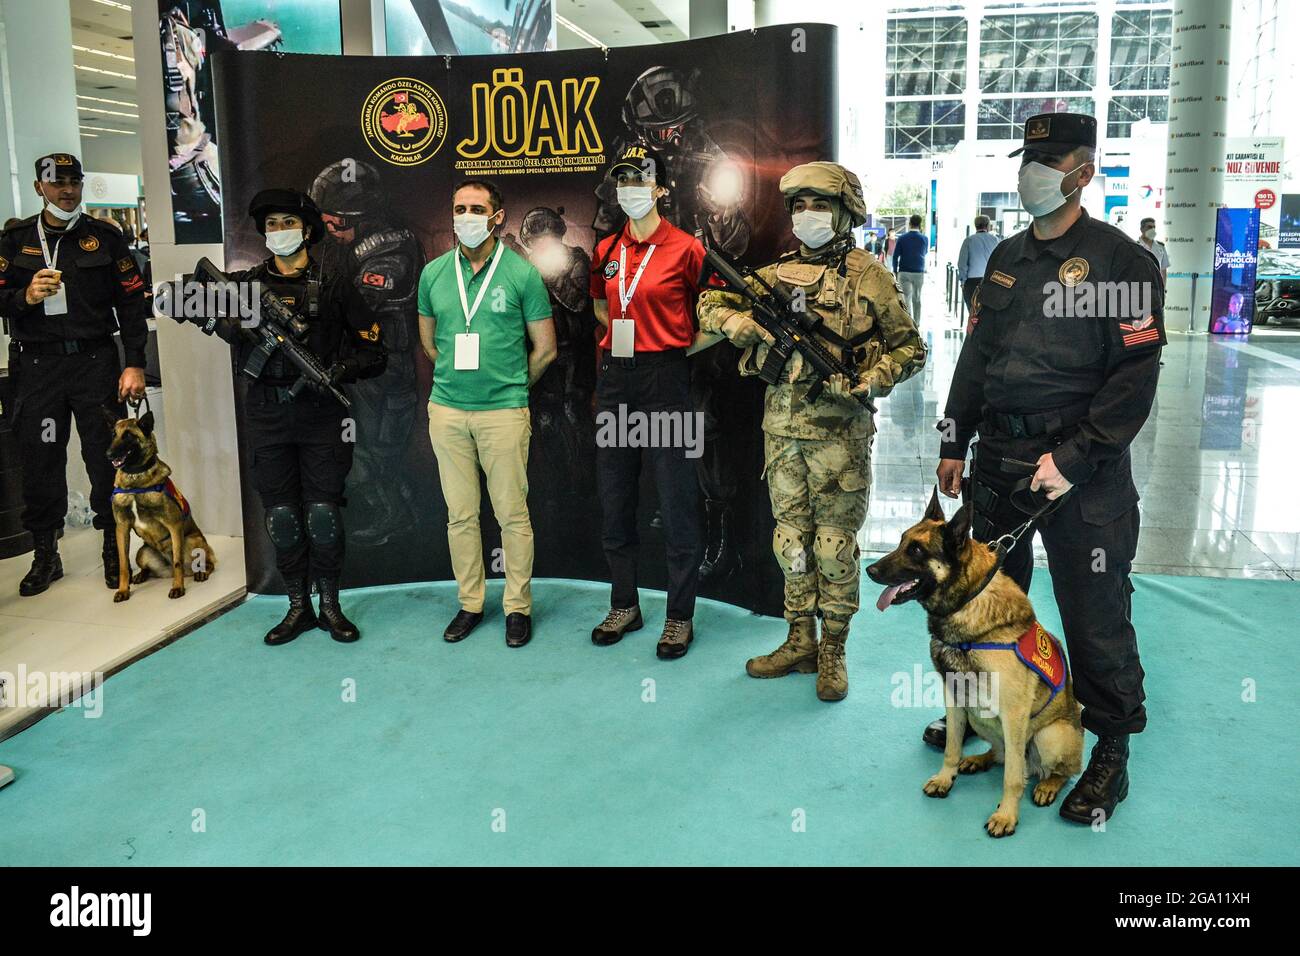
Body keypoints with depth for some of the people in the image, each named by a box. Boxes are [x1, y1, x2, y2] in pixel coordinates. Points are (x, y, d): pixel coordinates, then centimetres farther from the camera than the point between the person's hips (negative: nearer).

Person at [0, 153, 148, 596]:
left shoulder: (105, 236, 6)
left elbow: (132, 301, 2)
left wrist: (134, 364, -4)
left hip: (96, 361, -1)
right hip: (36, 365, 2)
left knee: (107, 458, 1)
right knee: (40, 462, 6)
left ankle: (114, 550, 15)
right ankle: (45, 555, 19)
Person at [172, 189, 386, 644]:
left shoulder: (333, 285, 4)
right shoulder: (245, 283, 9)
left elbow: (374, 348, 3)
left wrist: (340, 371, -16)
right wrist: (219, 320, -19)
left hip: (320, 413, -2)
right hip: (267, 414, 2)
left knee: (323, 511, 1)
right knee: (281, 512, 8)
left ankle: (330, 606, 15)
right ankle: (298, 607, 19)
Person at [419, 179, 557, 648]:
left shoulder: (521, 273, -3)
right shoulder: (433, 273, 7)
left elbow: (545, 349, 2)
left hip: (504, 411, -3)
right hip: (447, 410, 3)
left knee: (512, 514, 1)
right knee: (460, 514, 9)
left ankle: (518, 606, 15)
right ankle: (469, 603, 23)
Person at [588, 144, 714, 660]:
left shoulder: (685, 249, -6)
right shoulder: (606, 251, 9)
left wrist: (677, 347, -2)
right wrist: (621, 340, 13)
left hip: (665, 380, -6)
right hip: (615, 380, 6)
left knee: (677, 506, 1)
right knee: (614, 503, 12)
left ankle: (680, 617, 13)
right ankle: (624, 606, 27)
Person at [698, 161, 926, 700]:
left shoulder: (868, 277, -1)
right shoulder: (778, 273, 10)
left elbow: (910, 349, 1)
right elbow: (710, 306, 11)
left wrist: (868, 381, -15)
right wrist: (741, 323, -10)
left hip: (839, 430, -4)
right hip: (781, 427, 5)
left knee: (835, 544, 2)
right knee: (791, 539, 12)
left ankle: (833, 652, 15)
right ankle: (800, 642, 25)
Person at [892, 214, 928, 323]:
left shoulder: (902, 238, -4)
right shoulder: (924, 239, 0)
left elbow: (895, 255, -3)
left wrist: (895, 271, 5)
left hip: (904, 272, -2)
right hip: (919, 273, 2)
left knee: (906, 297, 0)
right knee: (917, 298, 13)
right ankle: (916, 322, 18)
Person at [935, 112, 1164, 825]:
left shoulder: (1120, 260, -7)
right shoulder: (1005, 258, 13)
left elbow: (1137, 373, -13)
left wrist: (1074, 459, -19)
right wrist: (954, 441, 14)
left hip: (1083, 471, -6)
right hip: (997, 461, 6)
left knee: (1093, 612, 1)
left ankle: (1112, 749, 17)